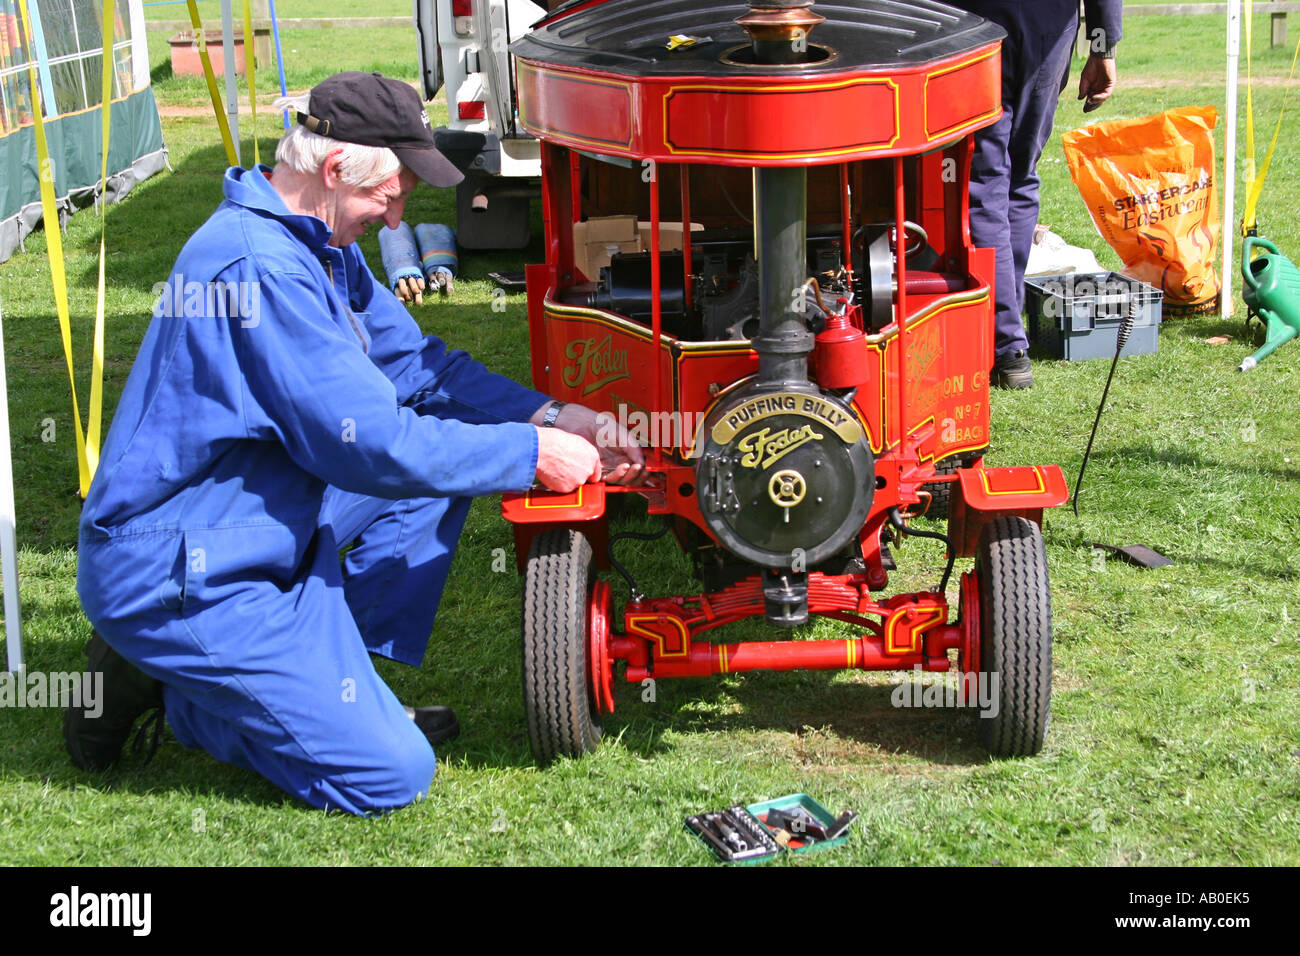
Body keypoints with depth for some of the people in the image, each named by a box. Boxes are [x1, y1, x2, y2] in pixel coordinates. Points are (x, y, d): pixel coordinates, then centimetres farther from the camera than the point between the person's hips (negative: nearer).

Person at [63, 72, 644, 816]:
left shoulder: (320, 245, 7)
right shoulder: (259, 266, -26)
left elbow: (417, 365, 11)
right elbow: (371, 442, -26)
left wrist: (553, 418, -2)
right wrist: (531, 454, -17)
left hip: (255, 525, 10)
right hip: (176, 577, -10)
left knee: (448, 445, 10)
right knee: (392, 775, -12)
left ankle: (340, 679, 10)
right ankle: (158, 679, 1)